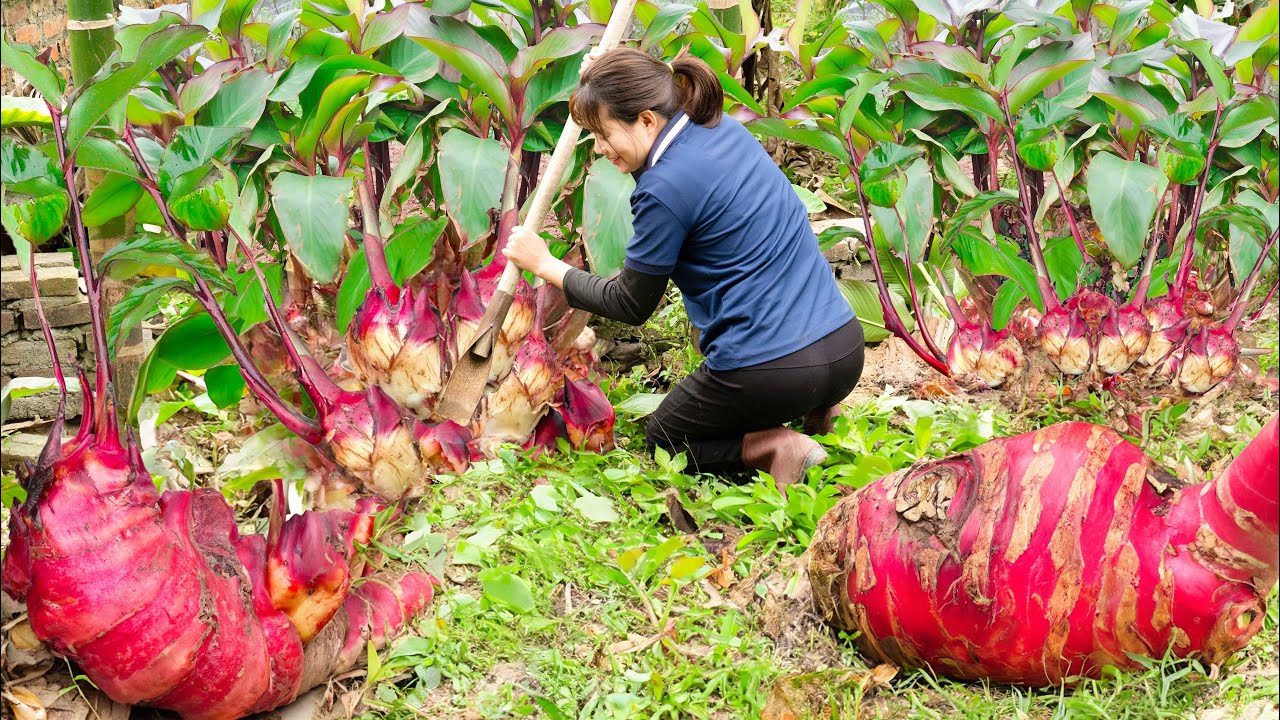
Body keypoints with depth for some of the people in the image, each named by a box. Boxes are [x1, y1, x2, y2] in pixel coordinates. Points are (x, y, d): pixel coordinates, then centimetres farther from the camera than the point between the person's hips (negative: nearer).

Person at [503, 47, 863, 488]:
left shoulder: (665, 188, -16)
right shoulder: (722, 127, 6)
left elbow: (631, 306, -2)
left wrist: (544, 265, 8)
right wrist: (607, 78, 21)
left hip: (768, 371, -8)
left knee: (663, 440, 20)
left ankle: (772, 448, -6)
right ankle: (814, 406, 14)